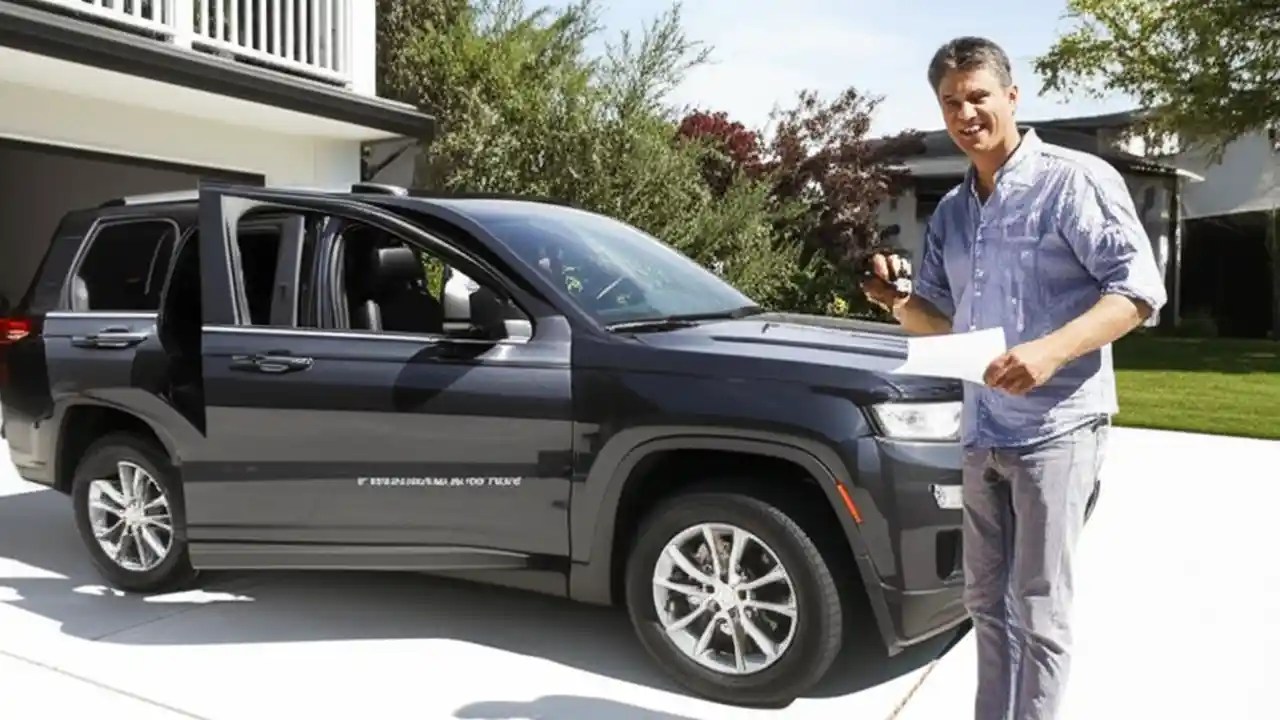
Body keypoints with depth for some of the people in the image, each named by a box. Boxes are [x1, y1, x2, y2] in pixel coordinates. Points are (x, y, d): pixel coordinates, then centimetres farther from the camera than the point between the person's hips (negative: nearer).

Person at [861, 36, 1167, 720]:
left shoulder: (1075, 179, -8)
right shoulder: (950, 212, 12)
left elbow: (1138, 288, -13)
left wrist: (1051, 351, -28)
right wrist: (900, 303, -6)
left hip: (1056, 426, -7)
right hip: (980, 431, 7)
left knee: (1039, 609, 0)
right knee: (986, 602, 15)